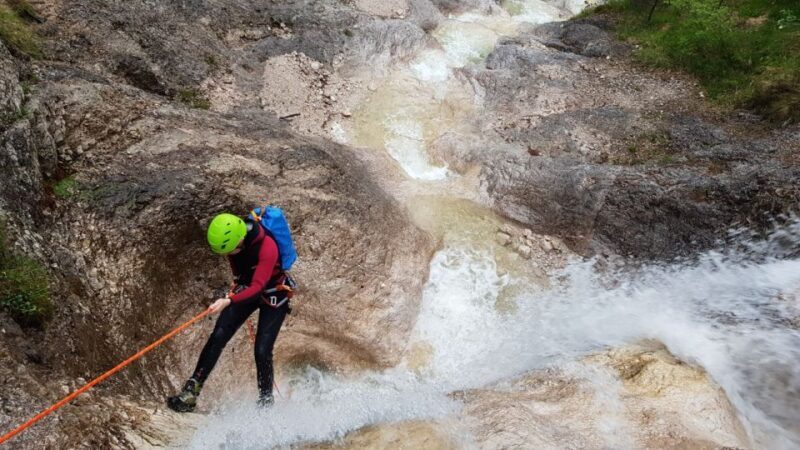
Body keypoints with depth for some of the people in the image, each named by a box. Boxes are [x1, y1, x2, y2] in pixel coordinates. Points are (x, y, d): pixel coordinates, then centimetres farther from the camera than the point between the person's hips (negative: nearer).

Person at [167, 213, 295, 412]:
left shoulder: (267, 247, -36)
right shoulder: (230, 237, -16)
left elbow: (258, 287, -42)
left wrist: (229, 301, -56)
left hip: (273, 295, -5)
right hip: (245, 287, 5)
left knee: (262, 351, -11)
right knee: (217, 337, -7)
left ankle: (266, 400, 10)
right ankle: (191, 391, -1)